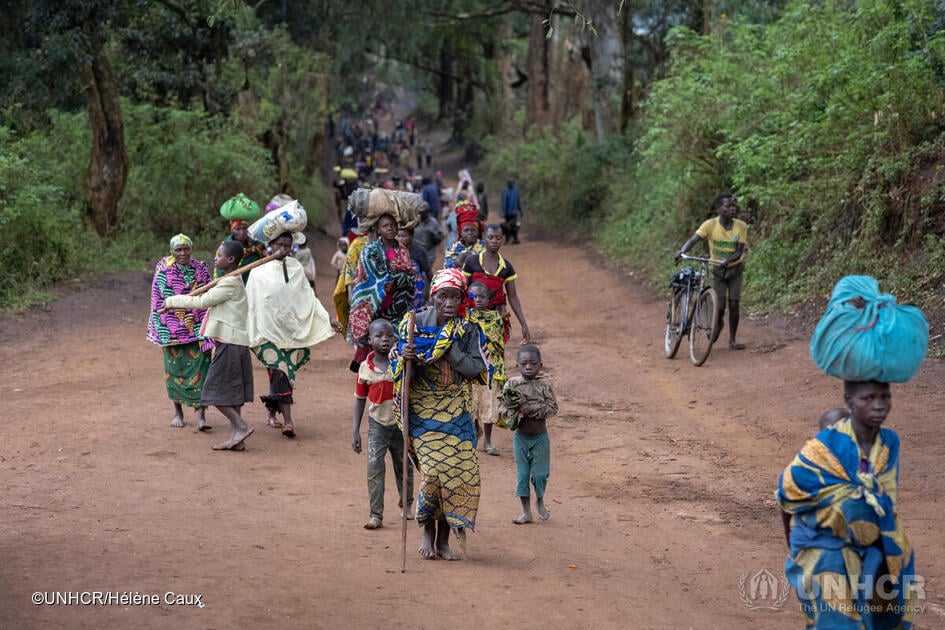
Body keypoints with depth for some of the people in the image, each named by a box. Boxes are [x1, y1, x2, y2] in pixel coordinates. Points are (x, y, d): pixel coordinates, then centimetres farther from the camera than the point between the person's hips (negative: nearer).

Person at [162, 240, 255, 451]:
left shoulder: (230, 283, -14)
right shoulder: (233, 282, 18)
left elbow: (201, 301, -14)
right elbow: (207, 300, 22)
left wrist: (172, 301, -4)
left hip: (229, 344, -10)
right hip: (236, 343, 10)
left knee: (216, 391, -7)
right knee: (230, 393, 9)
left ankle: (241, 426, -10)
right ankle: (236, 438, 8)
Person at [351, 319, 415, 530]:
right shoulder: (365, 368, -4)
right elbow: (360, 399, 4)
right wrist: (355, 430, 2)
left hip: (401, 423, 0)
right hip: (377, 424, 0)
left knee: (404, 467, 16)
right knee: (374, 467, -12)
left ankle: (406, 505, 39)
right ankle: (376, 515, -8)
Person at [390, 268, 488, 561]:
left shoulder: (468, 330, -1)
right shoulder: (413, 323, -3)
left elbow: (475, 369, -8)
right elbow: (397, 366, 3)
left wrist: (449, 347, -18)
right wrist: (404, 356, -19)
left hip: (455, 413, 2)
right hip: (422, 410, -2)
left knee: (461, 469, -3)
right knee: (433, 469, -13)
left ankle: (444, 538, 12)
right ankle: (428, 531, 10)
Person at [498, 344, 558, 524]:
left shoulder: (544, 385, -10)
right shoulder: (512, 384, -5)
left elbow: (552, 408, -15)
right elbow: (502, 407, -3)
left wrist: (530, 408, -23)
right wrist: (514, 410, -23)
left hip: (540, 437, -2)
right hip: (520, 436, 2)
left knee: (540, 473, 4)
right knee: (522, 474, 6)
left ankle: (540, 502, 32)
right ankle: (526, 512, 16)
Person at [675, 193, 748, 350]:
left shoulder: (741, 226, -15)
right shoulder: (710, 225, -17)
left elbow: (739, 252, -17)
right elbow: (693, 239, -25)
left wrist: (727, 260, -37)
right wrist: (682, 251, -45)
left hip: (734, 269, 1)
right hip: (717, 270, -1)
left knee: (734, 305, -3)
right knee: (719, 306, -6)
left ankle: (732, 340, 10)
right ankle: (718, 324, 29)